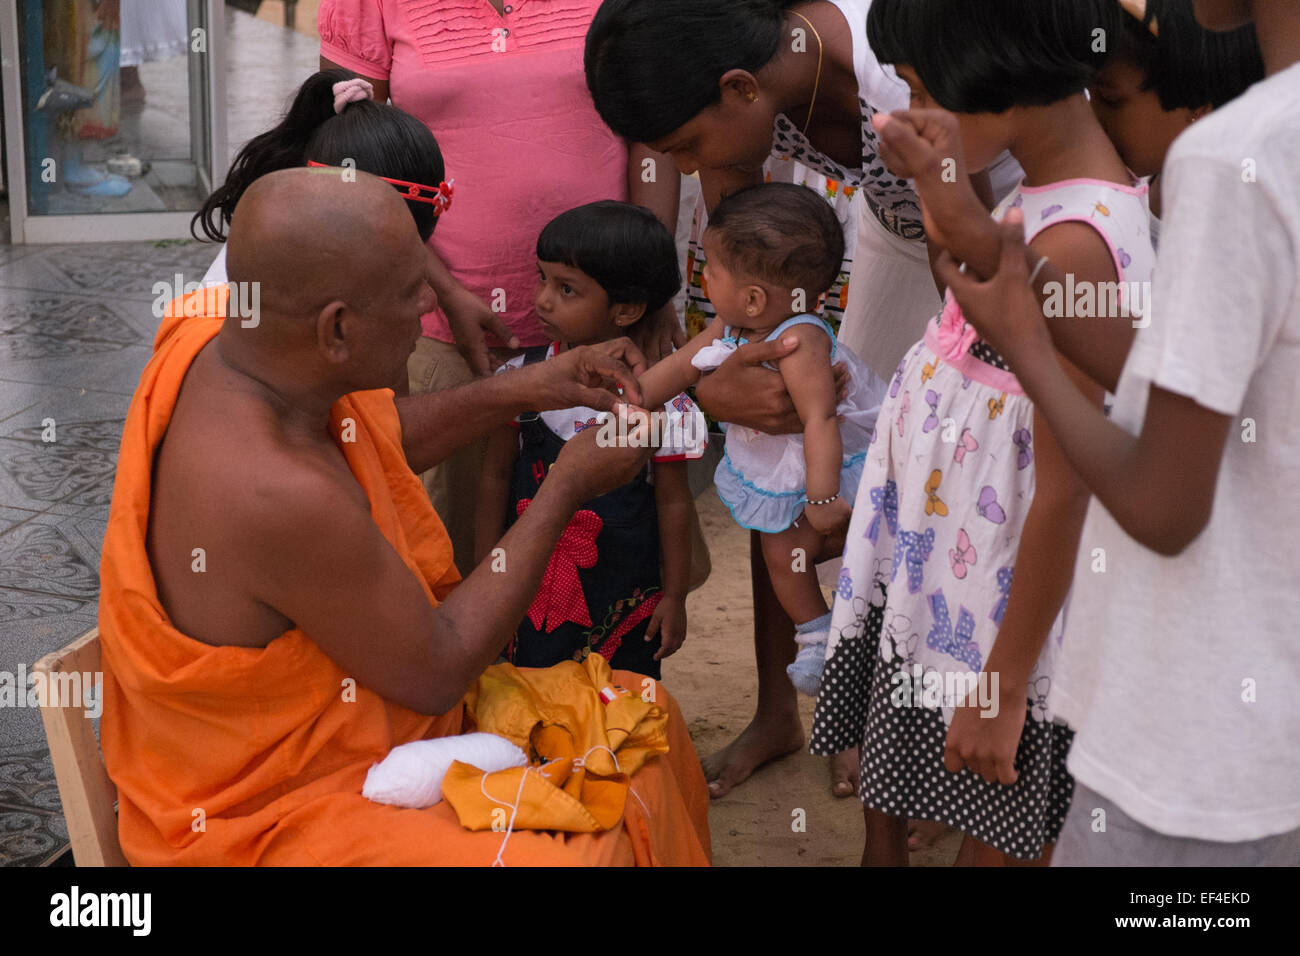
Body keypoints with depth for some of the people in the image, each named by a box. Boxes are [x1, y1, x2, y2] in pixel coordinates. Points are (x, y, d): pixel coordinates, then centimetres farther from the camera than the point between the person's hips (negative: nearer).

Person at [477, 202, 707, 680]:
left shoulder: (659, 397, -14)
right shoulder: (520, 376, -5)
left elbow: (673, 500, -5)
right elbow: (496, 477, 4)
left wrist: (675, 596, 0)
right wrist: (487, 571, 6)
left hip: (626, 599, -2)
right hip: (532, 585, 3)